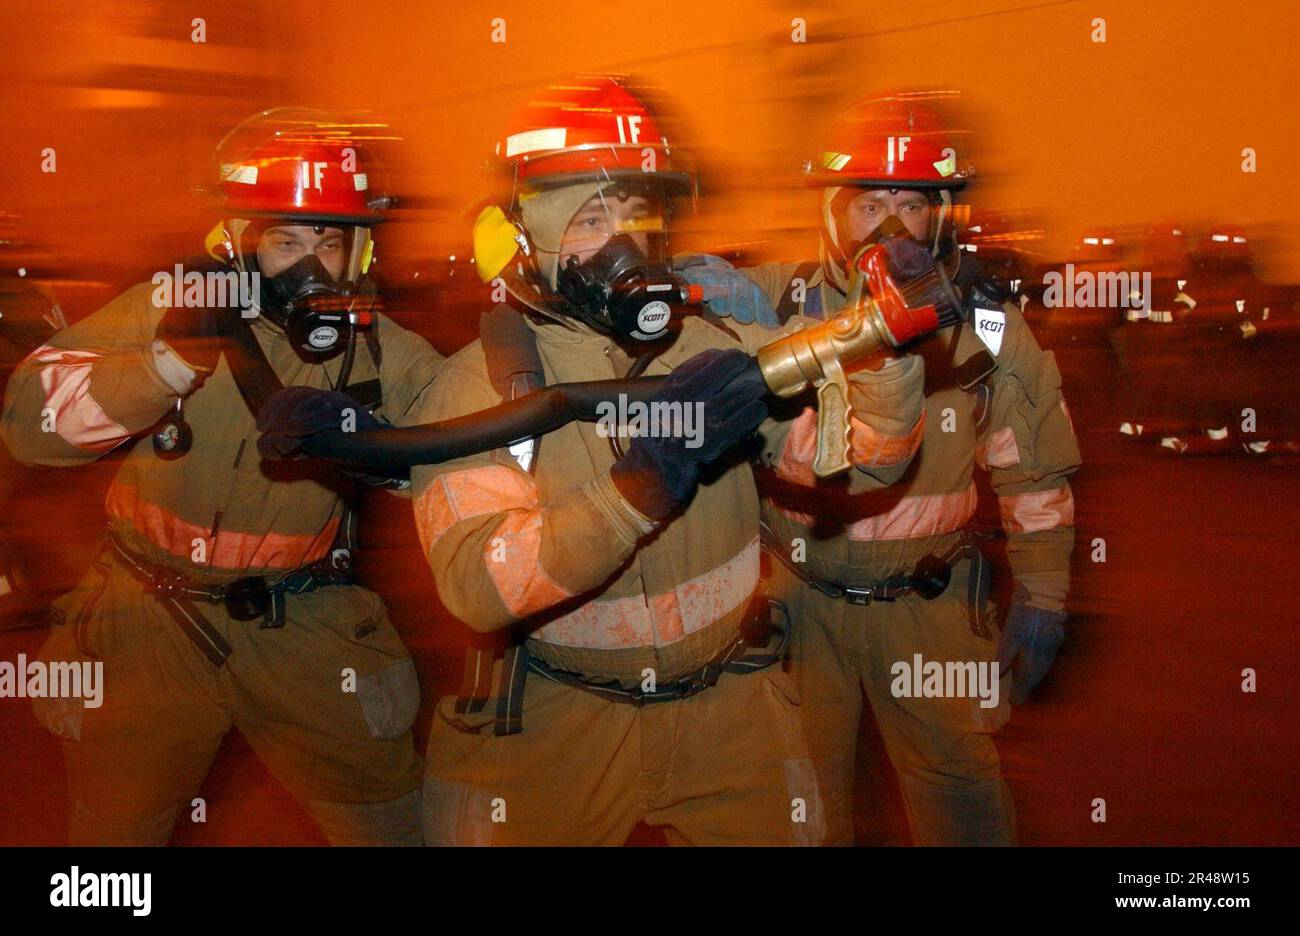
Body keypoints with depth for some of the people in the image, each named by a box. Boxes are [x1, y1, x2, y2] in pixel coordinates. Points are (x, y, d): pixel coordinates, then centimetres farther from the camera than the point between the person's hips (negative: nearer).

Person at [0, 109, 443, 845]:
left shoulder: (384, 353, -4)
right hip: (151, 619, -1)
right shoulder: (167, 307, -11)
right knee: (115, 826, 17)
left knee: (390, 822, 7)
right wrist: (170, 357, -33)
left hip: (306, 629, 1)